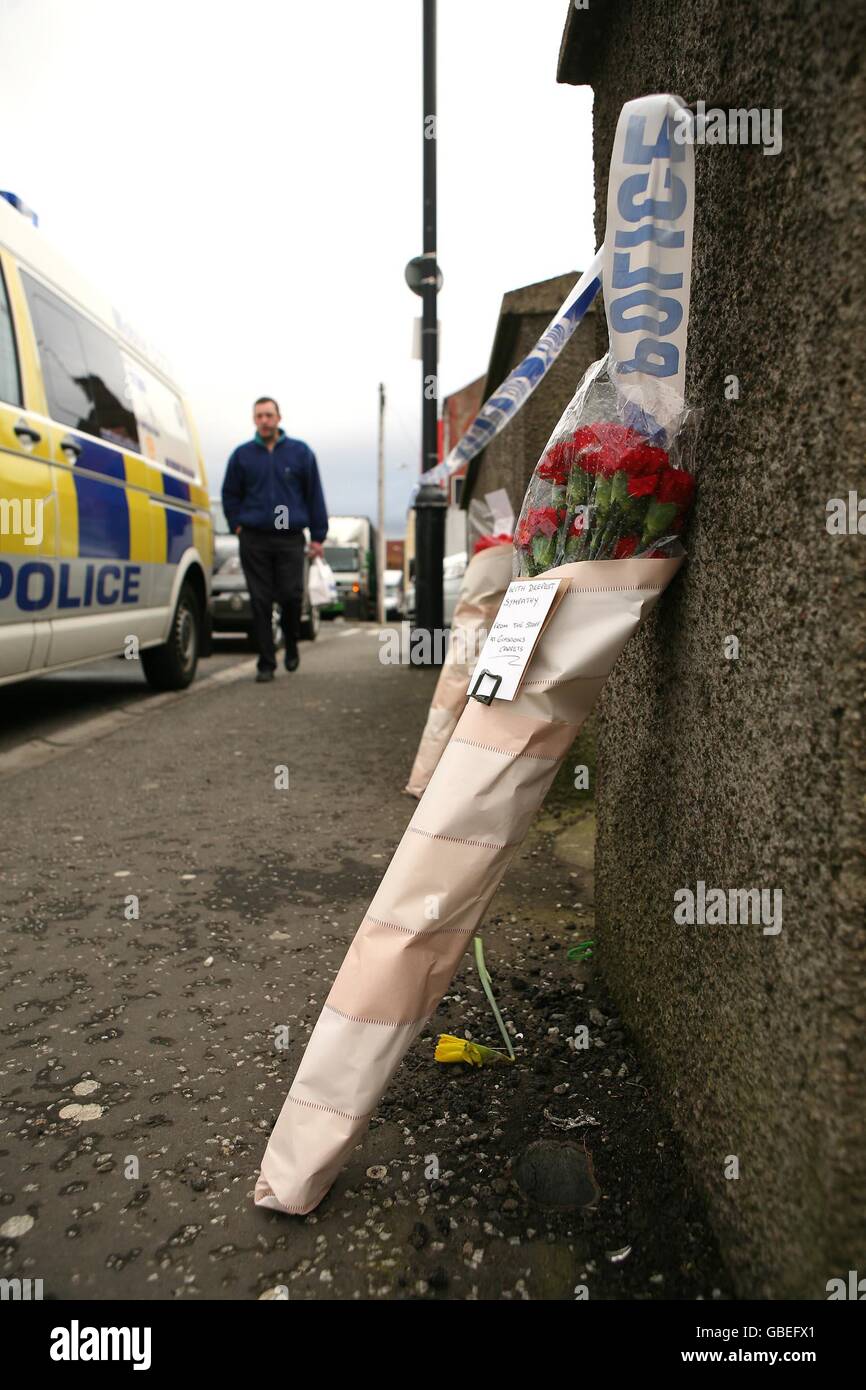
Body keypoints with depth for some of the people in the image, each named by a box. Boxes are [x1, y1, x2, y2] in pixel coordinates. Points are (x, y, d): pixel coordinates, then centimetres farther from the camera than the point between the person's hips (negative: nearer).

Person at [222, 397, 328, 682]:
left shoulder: (300, 452, 6)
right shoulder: (242, 455, 10)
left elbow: (314, 495, 7)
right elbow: (230, 494, 18)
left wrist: (318, 535, 3)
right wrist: (236, 524, 5)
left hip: (290, 539, -1)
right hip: (254, 539, 1)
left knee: (290, 596, -6)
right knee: (260, 602, 0)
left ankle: (292, 645, 23)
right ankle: (266, 663, 7)